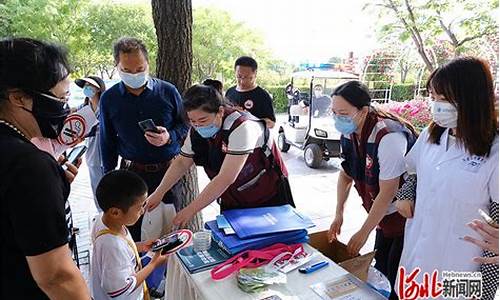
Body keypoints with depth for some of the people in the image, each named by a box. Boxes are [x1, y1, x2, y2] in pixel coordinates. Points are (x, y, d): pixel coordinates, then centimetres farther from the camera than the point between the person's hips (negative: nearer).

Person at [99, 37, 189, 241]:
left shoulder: (168, 91, -3)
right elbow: (107, 142, 9)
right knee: (131, 231, 9)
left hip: (169, 170, -1)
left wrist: (170, 137, -15)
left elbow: (185, 125, 7)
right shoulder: (109, 99, 1)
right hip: (131, 173, 1)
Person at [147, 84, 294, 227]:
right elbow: (181, 163, 6)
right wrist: (159, 193, -1)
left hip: (269, 197, -5)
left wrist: (191, 209, -30)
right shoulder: (197, 130, -8)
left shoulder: (242, 127, -30)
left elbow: (226, 178, -33)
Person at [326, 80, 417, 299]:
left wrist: (363, 233, -16)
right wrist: (339, 215, 5)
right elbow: (346, 174, 7)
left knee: (396, 279, 1)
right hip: (385, 214, 8)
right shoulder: (349, 133, -6)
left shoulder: (388, 137, -31)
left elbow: (387, 192, -26)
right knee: (379, 269, 19)